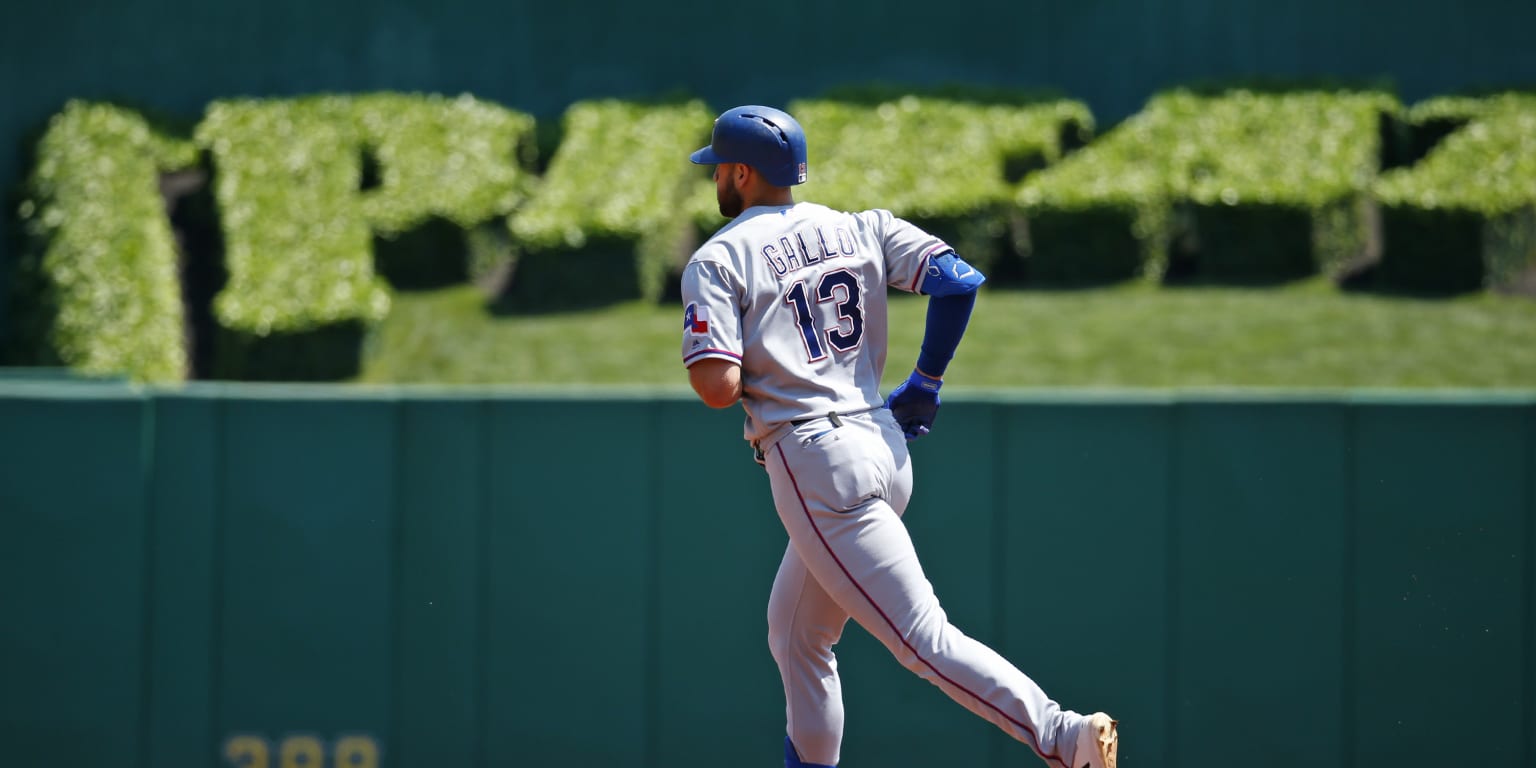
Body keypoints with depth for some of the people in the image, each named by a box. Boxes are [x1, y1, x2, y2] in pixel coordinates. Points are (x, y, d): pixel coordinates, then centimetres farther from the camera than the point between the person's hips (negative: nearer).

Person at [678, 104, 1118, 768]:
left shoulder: (717, 261, -3)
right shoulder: (862, 229, 13)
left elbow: (717, 387, -15)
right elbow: (959, 281, 1)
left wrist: (706, 358, 9)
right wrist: (926, 383, 12)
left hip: (814, 461, -8)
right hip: (885, 447, 8)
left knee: (922, 639, -13)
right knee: (795, 637, 22)